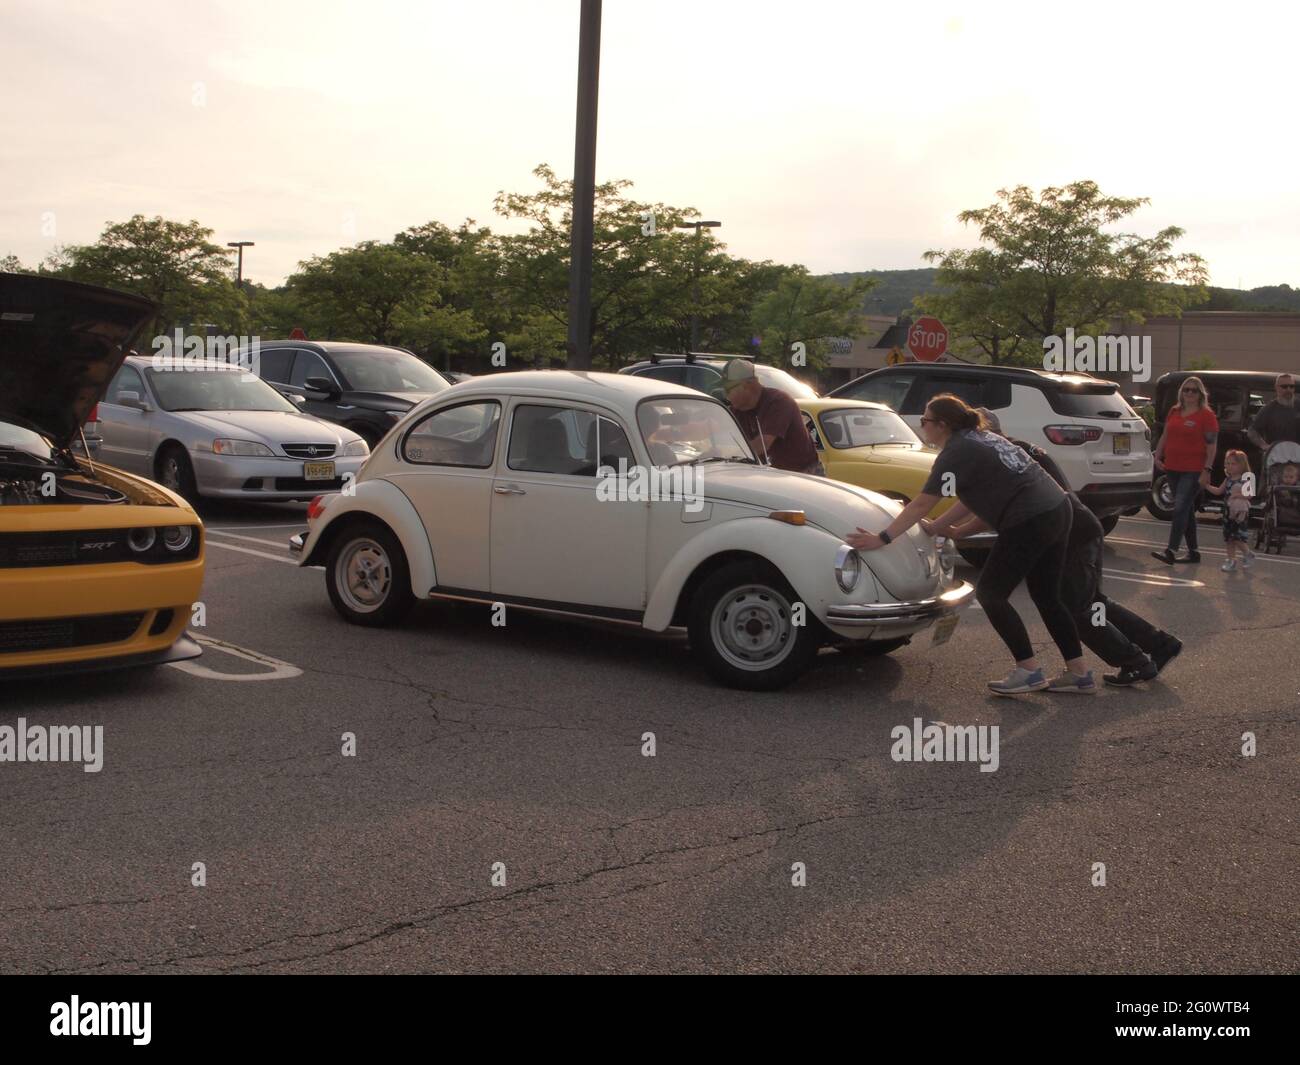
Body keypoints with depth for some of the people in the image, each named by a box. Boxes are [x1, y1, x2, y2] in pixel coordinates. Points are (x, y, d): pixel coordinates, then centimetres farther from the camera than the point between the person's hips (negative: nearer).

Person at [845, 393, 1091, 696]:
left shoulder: (956, 452, -8)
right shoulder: (979, 439, 17)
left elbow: (921, 505, -10)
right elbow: (972, 499, 22)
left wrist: (881, 539, -8)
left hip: (1029, 523, -9)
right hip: (1057, 509, 9)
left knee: (990, 593, 2)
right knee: (1046, 596, 17)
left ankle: (1029, 670, 2)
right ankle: (1079, 673, 20)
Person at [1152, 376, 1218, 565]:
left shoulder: (1206, 415, -5)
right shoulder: (1173, 413, 13)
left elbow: (1212, 445, -8)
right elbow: (1164, 436, 21)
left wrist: (1207, 470, -14)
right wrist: (1157, 456, 8)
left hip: (1194, 471, -7)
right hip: (1173, 469, 7)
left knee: (1180, 508, -15)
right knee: (1187, 510, 13)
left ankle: (1170, 552, -19)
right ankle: (1193, 552, 20)